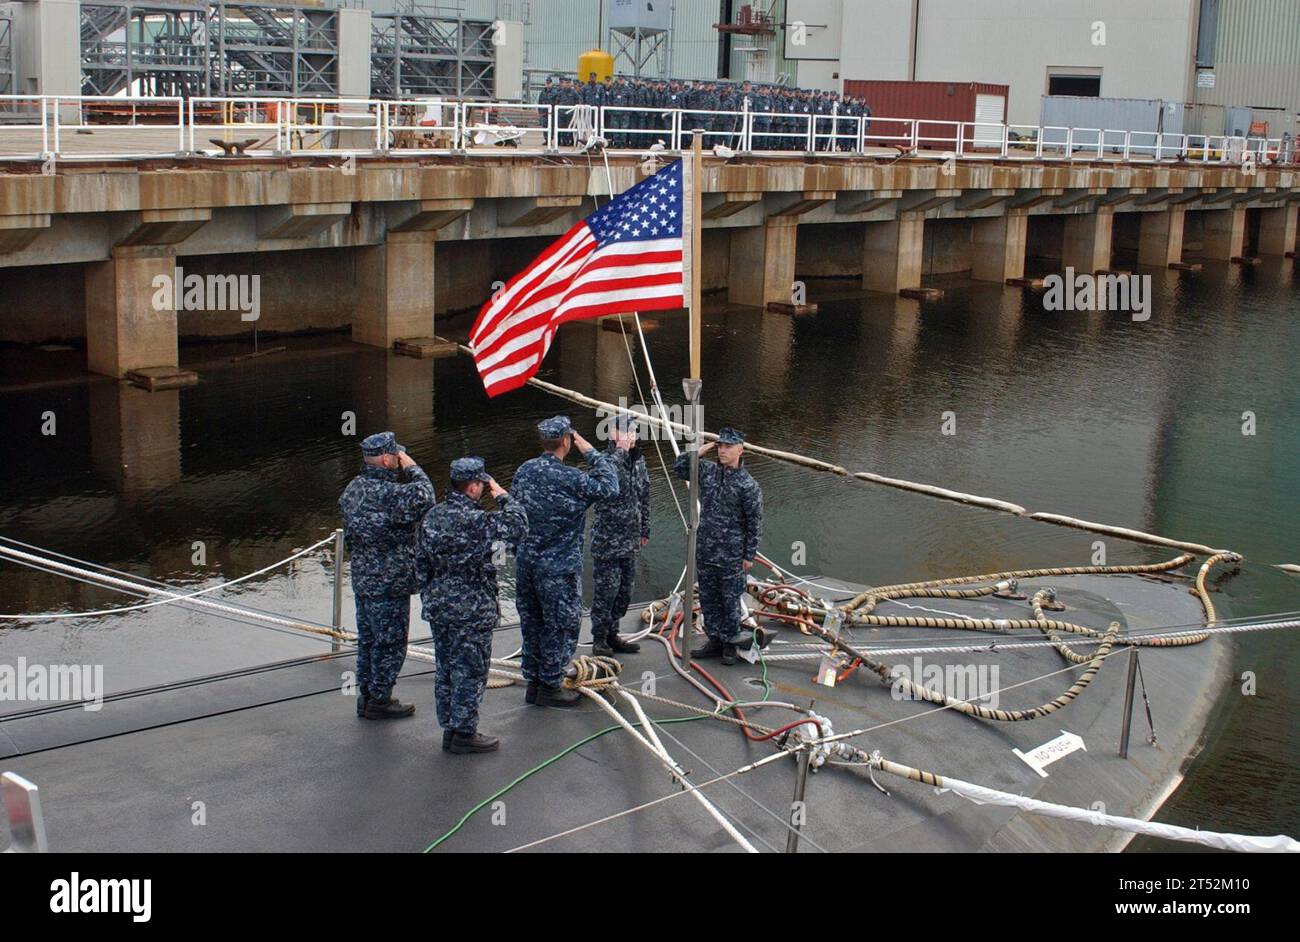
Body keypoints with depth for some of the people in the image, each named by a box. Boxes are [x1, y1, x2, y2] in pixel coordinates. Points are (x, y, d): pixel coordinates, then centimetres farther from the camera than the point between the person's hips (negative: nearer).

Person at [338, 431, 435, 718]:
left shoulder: (354, 488, 7)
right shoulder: (387, 493, -23)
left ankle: (365, 694, 28)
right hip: (389, 584, -9)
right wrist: (412, 468, -17)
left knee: (367, 639, 18)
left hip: (362, 578, 9)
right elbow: (424, 496, -31)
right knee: (390, 643, 3)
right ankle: (379, 700, 10)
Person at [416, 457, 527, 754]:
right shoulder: (477, 520, -21)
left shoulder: (431, 518, 4)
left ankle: (449, 729, 24)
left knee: (446, 669, 15)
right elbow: (518, 526, -16)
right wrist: (502, 496, -4)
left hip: (438, 607, 8)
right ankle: (464, 733, 8)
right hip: (472, 610, -7)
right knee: (471, 671, 3)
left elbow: (421, 565, 11)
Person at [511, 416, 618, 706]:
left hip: (526, 562, 7)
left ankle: (533, 682, 26)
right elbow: (609, 486, -12)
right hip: (558, 568, -7)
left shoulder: (525, 470, 2)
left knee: (532, 624, 16)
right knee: (560, 626, 6)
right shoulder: (569, 478, -20)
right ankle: (550, 687, 13)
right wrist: (590, 451, -6)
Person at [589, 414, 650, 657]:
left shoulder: (638, 461, 9)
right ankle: (599, 639, 8)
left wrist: (644, 530, 20)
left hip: (629, 541, 7)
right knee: (606, 590, -2)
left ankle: (612, 635, 25)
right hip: (607, 540, -7)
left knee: (624, 591, 13)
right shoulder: (606, 460, -14)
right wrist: (621, 450, -32)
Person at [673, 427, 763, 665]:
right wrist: (699, 451, -2)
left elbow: (755, 523, -9)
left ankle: (729, 645, 17)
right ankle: (714, 641, 25)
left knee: (730, 600, 5)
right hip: (705, 551, 5)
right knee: (708, 598, 13)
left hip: (731, 556, -5)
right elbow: (679, 466, 11)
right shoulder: (707, 472, 3)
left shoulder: (748, 485, -12)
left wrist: (750, 556, -9)